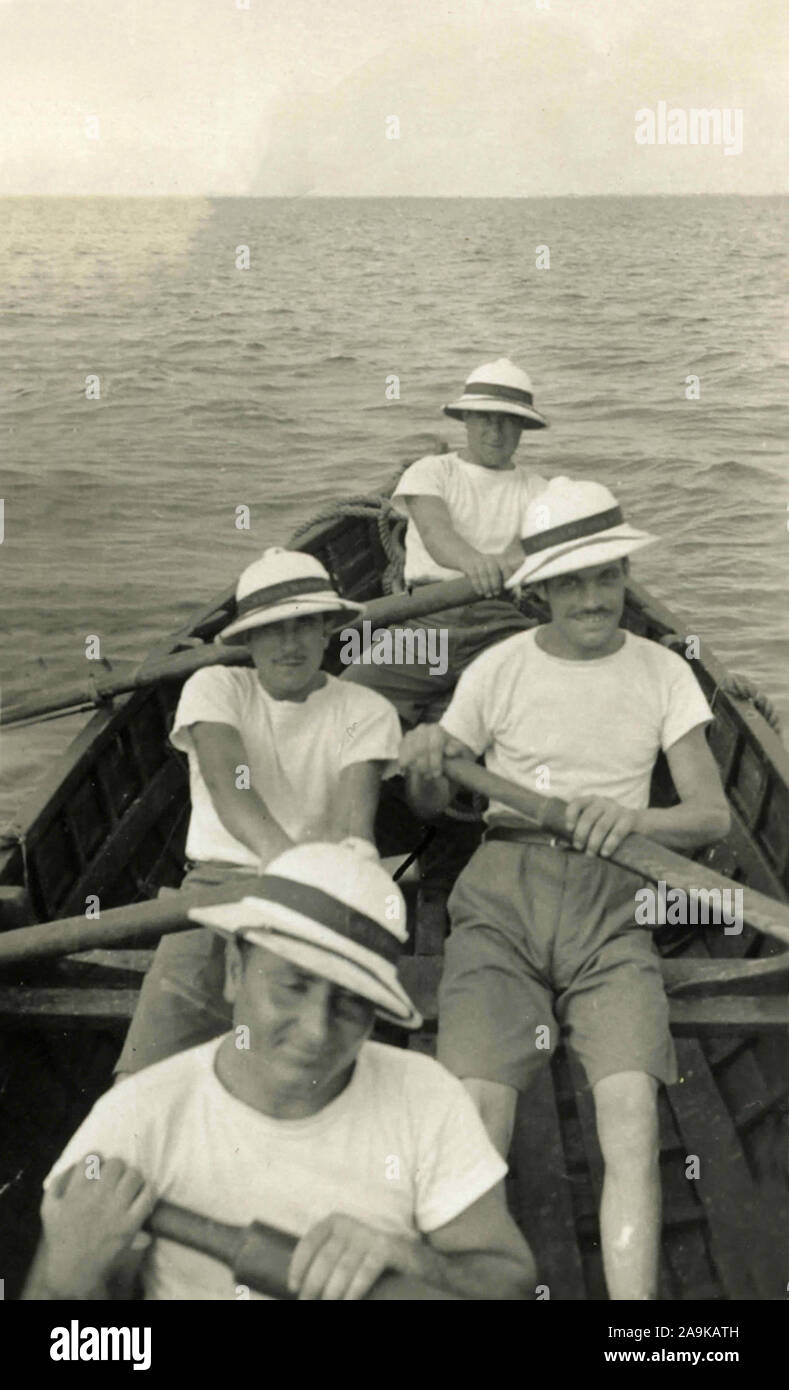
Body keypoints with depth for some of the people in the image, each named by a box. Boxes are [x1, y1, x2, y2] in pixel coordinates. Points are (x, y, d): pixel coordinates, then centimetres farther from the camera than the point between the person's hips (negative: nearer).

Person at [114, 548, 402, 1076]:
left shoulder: (366, 711, 8)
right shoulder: (215, 688, 7)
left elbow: (356, 814, -8)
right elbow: (224, 779, -13)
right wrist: (277, 850, -33)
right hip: (221, 877, 1)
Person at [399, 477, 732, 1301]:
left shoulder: (661, 673, 11)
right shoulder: (499, 669, 9)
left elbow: (713, 814, 4)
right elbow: (432, 803, 13)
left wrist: (634, 818, -18)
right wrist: (424, 767, -11)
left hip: (609, 900, 1)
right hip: (502, 893, 0)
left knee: (633, 1117, -21)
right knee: (477, 1126, -21)